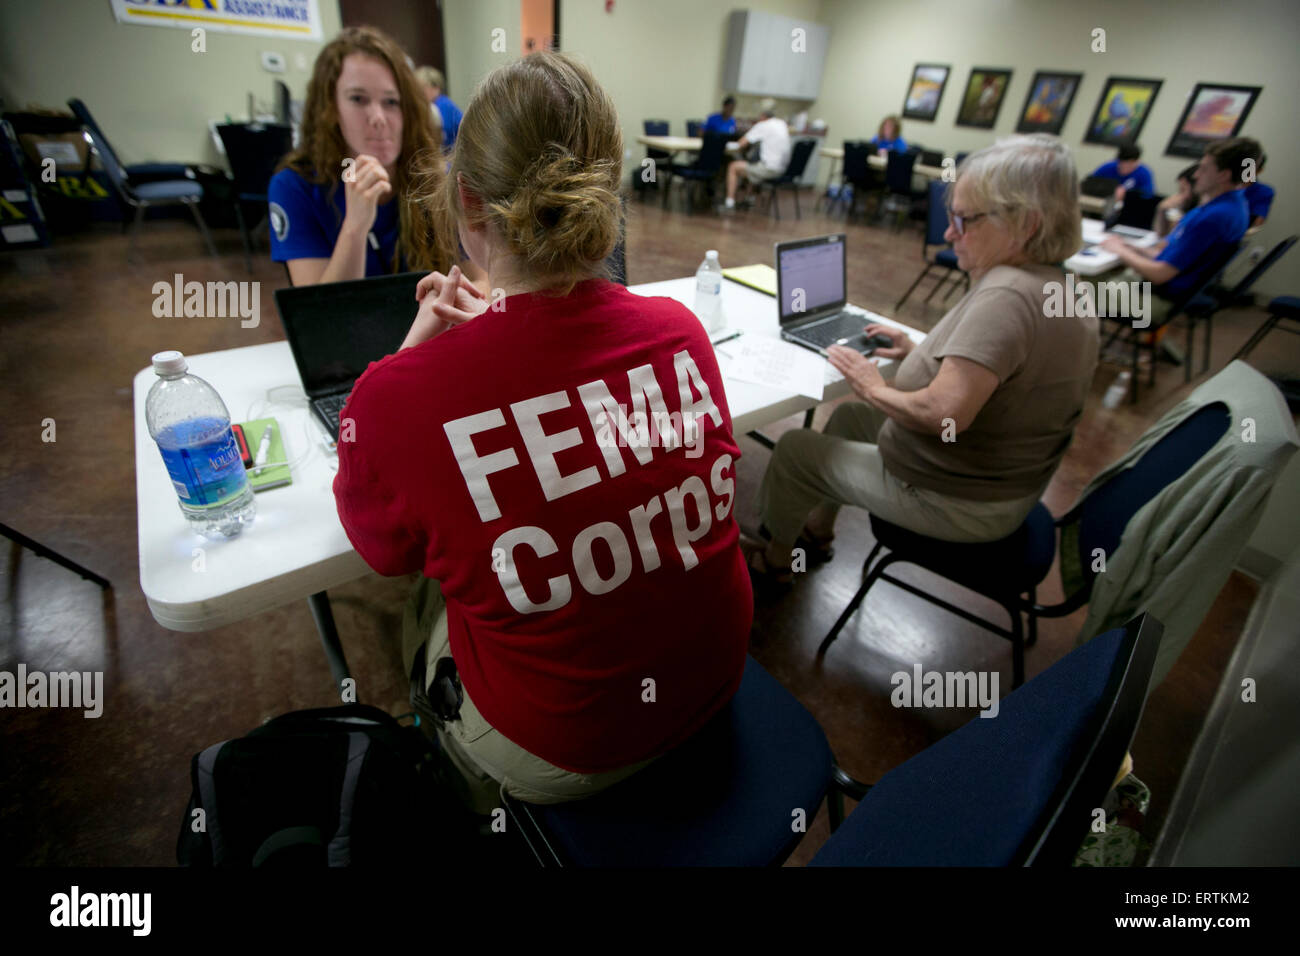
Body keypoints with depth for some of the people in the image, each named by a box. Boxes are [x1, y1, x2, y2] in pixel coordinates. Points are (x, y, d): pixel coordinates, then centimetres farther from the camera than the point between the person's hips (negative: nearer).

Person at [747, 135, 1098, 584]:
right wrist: (923, 353, 7)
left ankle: (774, 559, 27)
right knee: (848, 416, 24)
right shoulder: (1069, 294, 3)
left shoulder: (1006, 296, -28)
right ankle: (817, 530, 37)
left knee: (794, 447, 4)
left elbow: (944, 413, -37)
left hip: (956, 503, -10)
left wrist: (875, 389, -18)